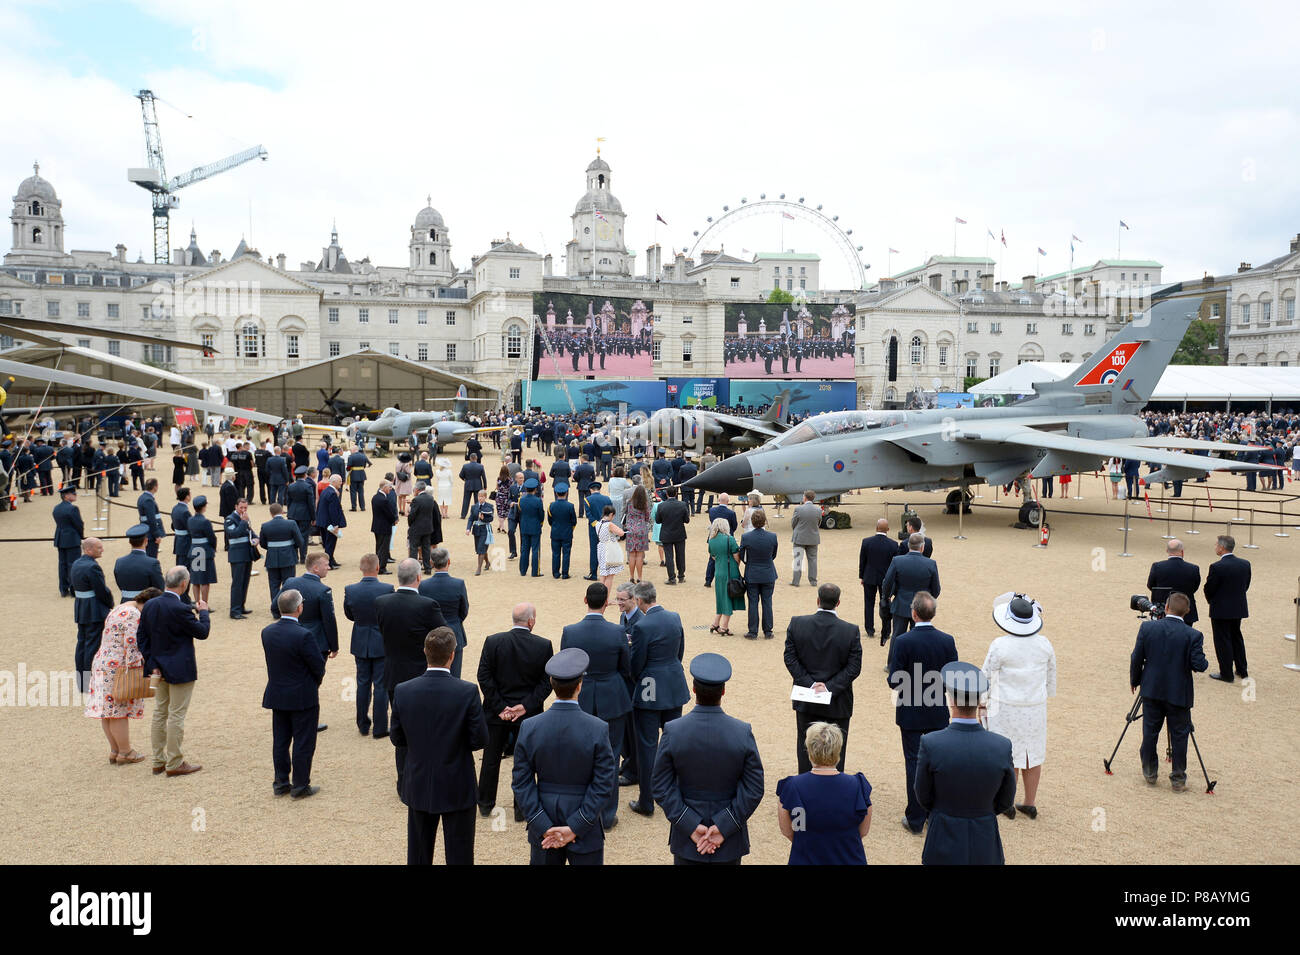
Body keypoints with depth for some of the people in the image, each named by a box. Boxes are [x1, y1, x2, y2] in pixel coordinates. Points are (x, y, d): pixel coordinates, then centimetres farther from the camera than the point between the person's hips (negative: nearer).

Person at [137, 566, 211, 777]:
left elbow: (141, 637, 3)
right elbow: (202, 632, -13)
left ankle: (158, 761, 25)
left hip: (160, 669, 7)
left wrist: (152, 663, 4)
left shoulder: (150, 605, -1)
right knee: (176, 716, 2)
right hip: (180, 670, -7)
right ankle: (174, 763, 9)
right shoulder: (181, 609, -23)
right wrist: (203, 611, 4)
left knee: (160, 713, 16)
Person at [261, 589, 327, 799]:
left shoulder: (267, 632, -4)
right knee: (303, 743, 6)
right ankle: (300, 786, 14)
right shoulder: (303, 635, -24)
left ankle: (281, 783, 26)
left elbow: (272, 660, 5)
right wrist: (315, 682, 6)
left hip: (277, 696, 6)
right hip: (302, 698, -6)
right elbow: (319, 666, -16)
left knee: (280, 740, 16)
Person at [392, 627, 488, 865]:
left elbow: (398, 740, -2)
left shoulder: (402, 691, -12)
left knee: (418, 855, 19)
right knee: (459, 855, 12)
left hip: (418, 787, 3)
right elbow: (480, 740, -13)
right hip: (457, 789, -3)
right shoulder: (467, 692, -20)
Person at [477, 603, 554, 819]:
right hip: (528, 715, -1)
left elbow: (484, 677, -10)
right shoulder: (544, 645, -12)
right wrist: (525, 706, -10)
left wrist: (500, 706, -7)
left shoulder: (493, 642, -10)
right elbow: (547, 682, -12)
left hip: (497, 712, 1)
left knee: (491, 760, 18)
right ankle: (522, 809, 21)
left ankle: (485, 804, 32)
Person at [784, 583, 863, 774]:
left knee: (805, 747, 17)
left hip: (806, 702, 2)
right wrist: (830, 687, -13)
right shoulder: (851, 631, -13)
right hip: (838, 704, -1)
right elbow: (854, 667, -14)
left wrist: (810, 683, -10)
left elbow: (790, 658, -10)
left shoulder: (796, 624, -9)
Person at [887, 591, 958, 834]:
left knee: (914, 763, 6)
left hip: (910, 714, -3)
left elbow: (894, 681, -16)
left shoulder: (902, 641, -18)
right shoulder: (947, 641, -8)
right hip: (939, 713, 3)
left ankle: (915, 820, 13)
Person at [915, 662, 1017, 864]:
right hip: (986, 846, 2)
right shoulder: (1002, 747, -16)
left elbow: (924, 798, -7)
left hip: (944, 847, -1)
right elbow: (1005, 801, -1)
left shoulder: (930, 744, -21)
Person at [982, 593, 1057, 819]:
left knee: (1009, 755, 9)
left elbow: (985, 677, -11)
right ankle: (1030, 803, 27)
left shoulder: (1000, 646, -19)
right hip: (1036, 708, 4)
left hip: (1006, 709, -4)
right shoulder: (1044, 644, -5)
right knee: (1033, 753, 16)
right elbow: (1052, 677, 9)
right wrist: (1047, 694, 26)